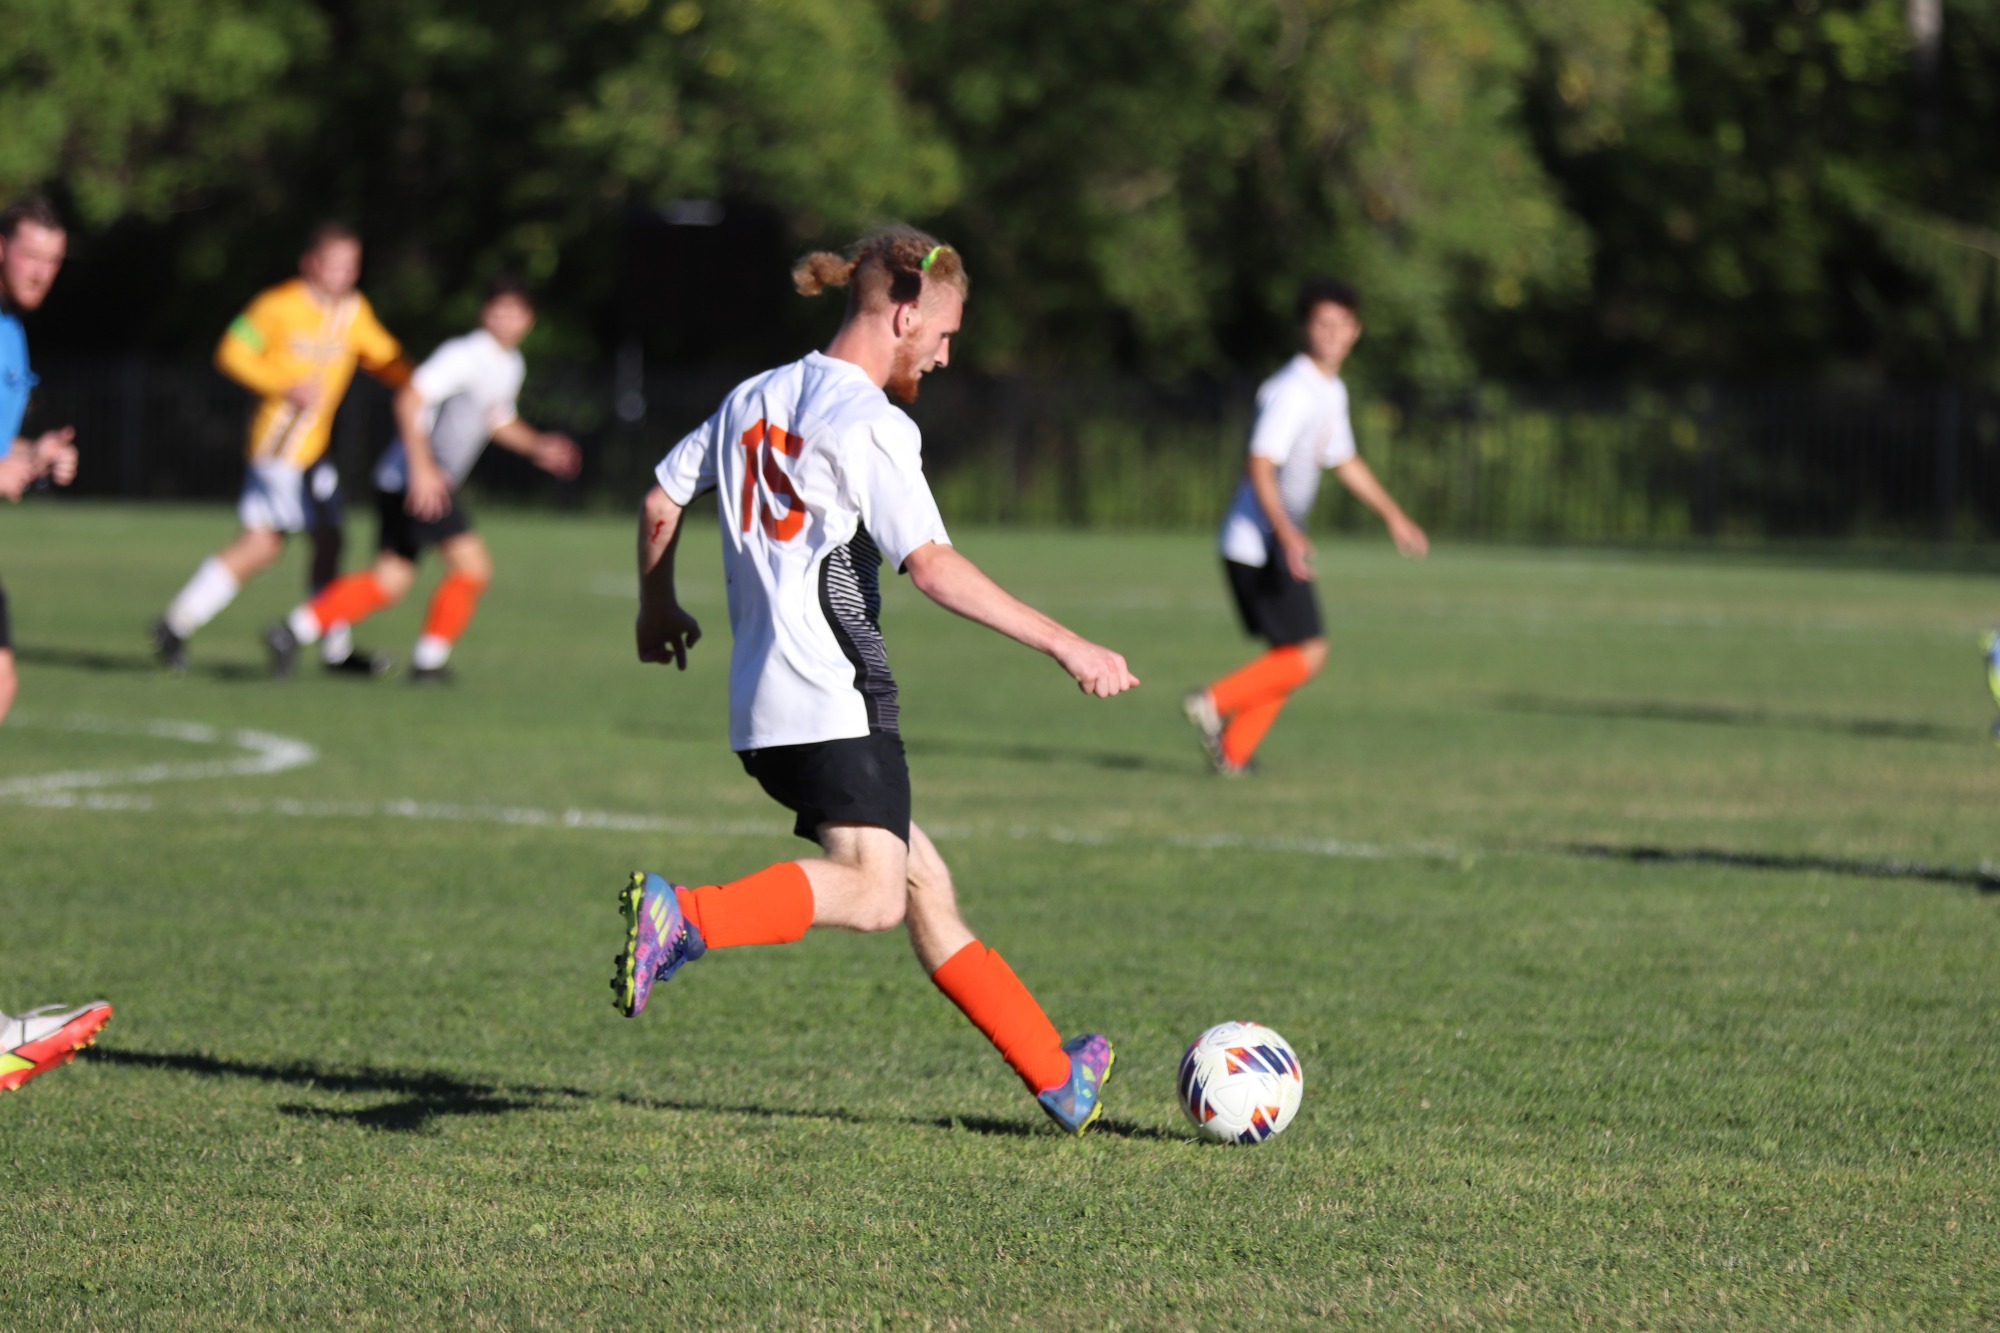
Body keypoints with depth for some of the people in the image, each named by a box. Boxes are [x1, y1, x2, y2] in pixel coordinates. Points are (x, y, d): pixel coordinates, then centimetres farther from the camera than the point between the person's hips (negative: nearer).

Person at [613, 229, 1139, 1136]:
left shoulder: (753, 399, 17)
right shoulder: (869, 423, -8)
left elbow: (660, 501, 25)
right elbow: (930, 565, -18)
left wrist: (658, 609, 42)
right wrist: (1065, 646, -18)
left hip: (764, 708, 10)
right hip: (834, 702, -10)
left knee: (925, 885, 13)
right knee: (873, 892, -24)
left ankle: (1057, 1076, 18)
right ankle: (683, 917, -41)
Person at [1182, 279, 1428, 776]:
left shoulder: (1332, 392, 14)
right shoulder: (1293, 392, -17)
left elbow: (1345, 462, 29)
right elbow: (1260, 467, -25)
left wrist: (1393, 516, 32)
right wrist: (1287, 533, -36)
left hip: (1279, 544, 10)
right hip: (1257, 544, -10)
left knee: (1290, 656, 11)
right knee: (1307, 655, -11)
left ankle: (1232, 754, 14)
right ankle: (1214, 702, -4)